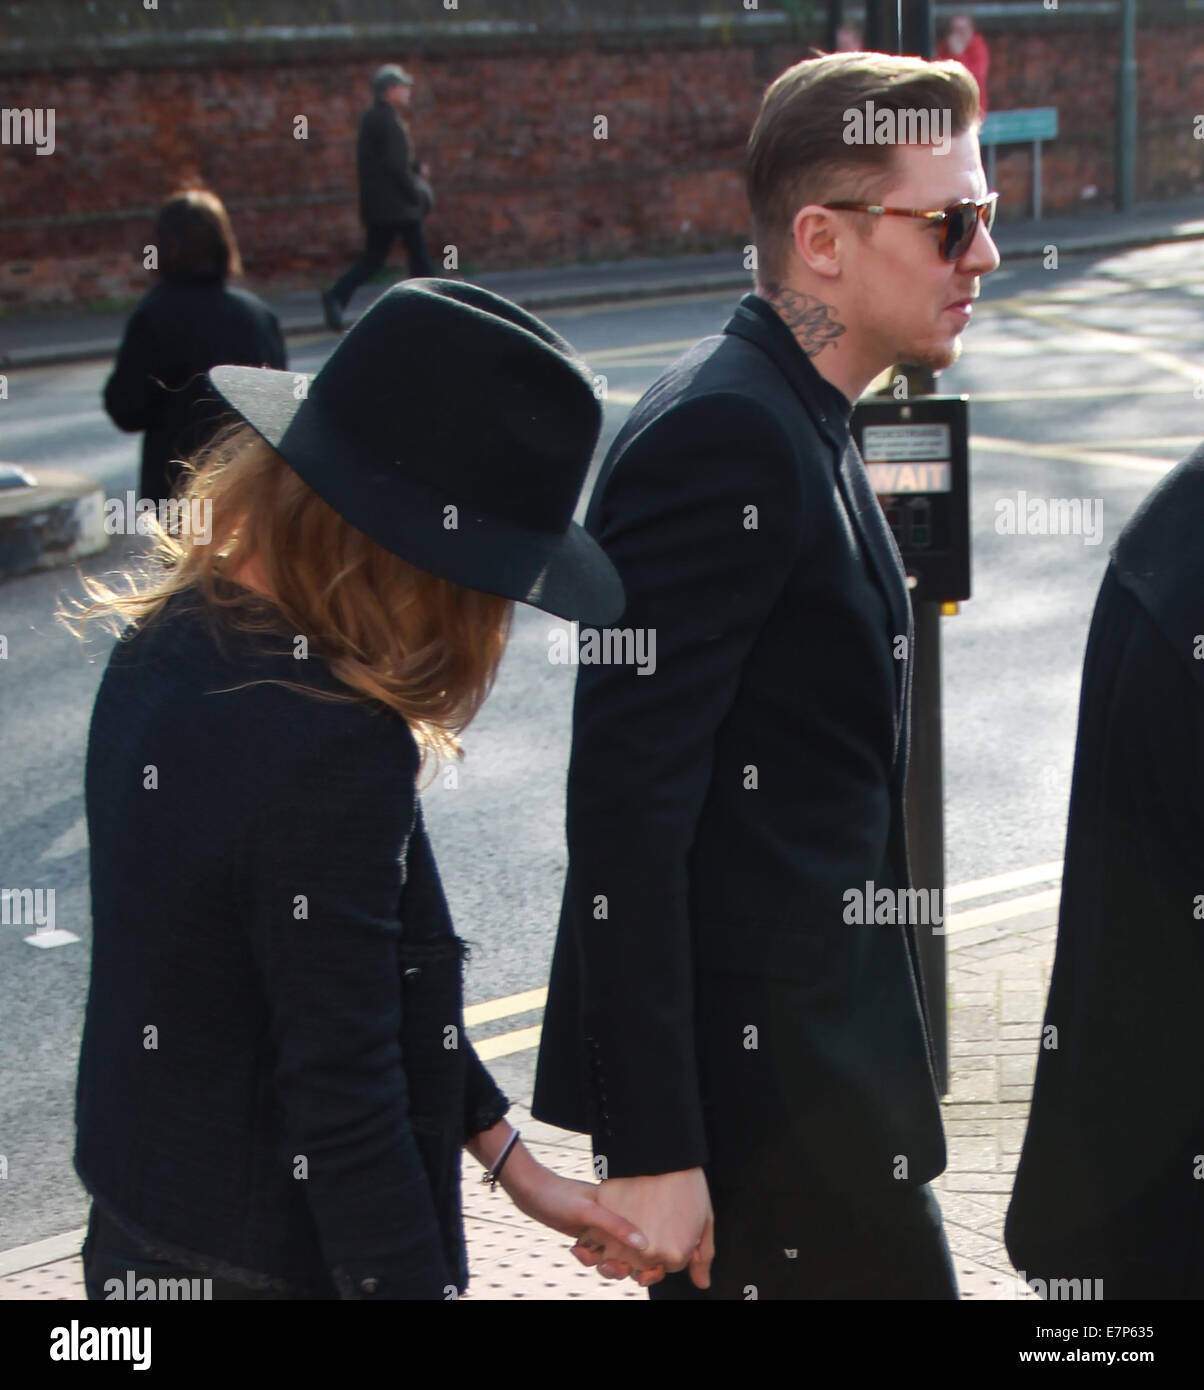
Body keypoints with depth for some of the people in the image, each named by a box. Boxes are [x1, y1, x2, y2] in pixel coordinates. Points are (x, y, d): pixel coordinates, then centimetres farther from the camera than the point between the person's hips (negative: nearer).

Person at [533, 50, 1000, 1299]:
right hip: (766, 1090, -10)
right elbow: (627, 802, -24)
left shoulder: (796, 427, 13)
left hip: (805, 1056, 10)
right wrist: (651, 1148, -24)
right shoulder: (721, 436, -19)